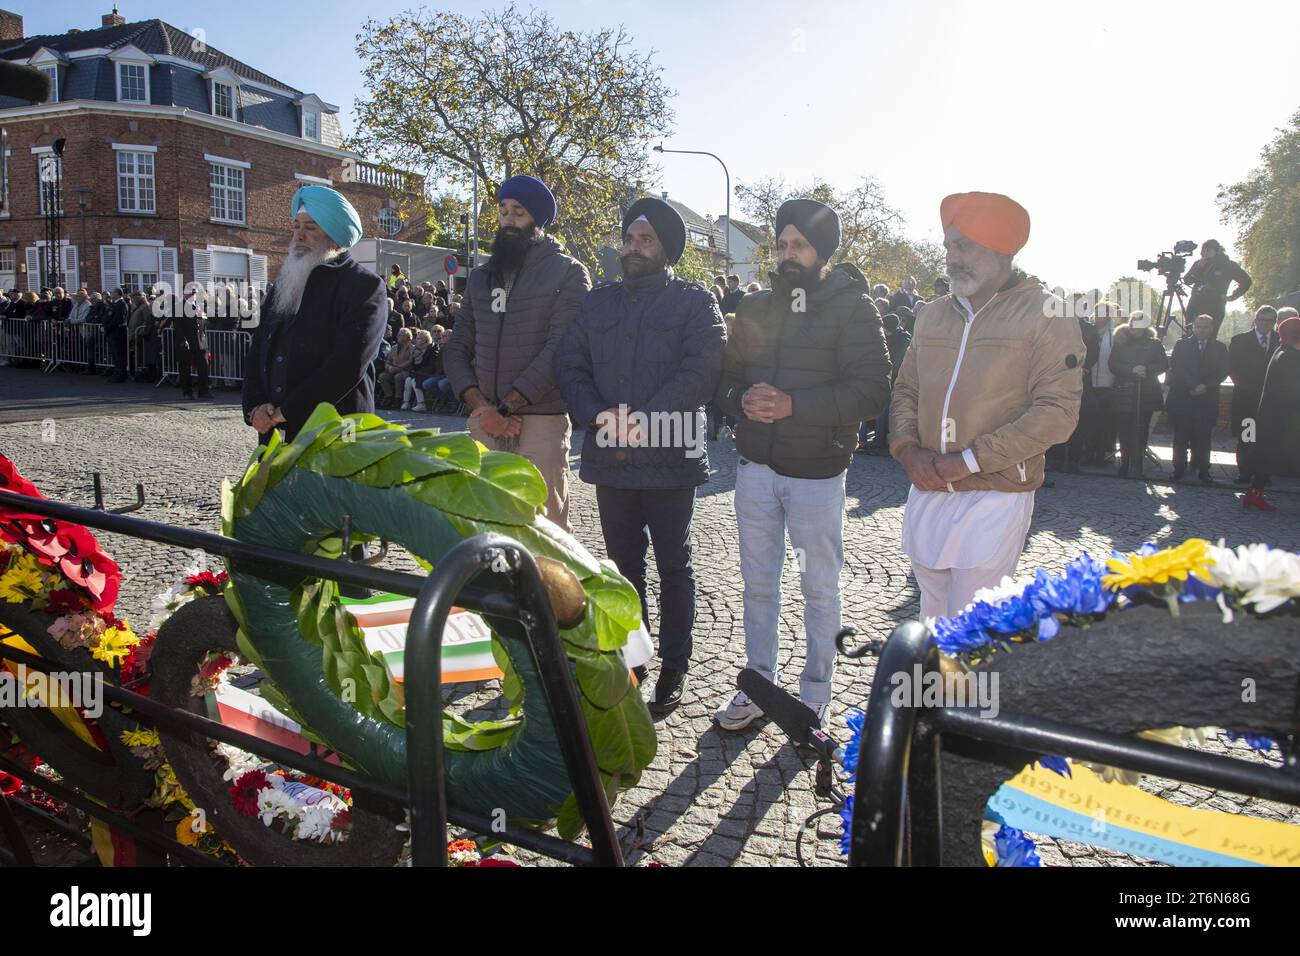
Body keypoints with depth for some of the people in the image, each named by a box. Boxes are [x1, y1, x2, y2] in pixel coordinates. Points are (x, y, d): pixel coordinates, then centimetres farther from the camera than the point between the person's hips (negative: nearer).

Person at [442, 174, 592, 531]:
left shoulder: (568, 273, 0)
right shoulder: (481, 276, 17)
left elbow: (560, 351, -11)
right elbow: (457, 347, 13)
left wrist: (504, 407, -14)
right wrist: (478, 403, -5)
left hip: (541, 421, -5)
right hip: (484, 421, 5)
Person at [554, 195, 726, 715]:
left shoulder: (694, 302, 0)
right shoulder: (598, 302, 14)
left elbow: (701, 368, -13)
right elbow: (569, 365, 8)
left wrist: (644, 419, -20)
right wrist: (598, 413, -10)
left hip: (669, 456, -4)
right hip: (610, 457, 5)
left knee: (673, 565, 5)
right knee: (624, 561, 14)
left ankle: (674, 664, 17)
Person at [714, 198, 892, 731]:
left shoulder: (852, 307, -6)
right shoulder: (755, 308, 10)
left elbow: (871, 389, -14)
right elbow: (723, 378, 11)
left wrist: (794, 405, -23)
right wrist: (742, 399, -12)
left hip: (816, 472, -4)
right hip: (755, 467, 5)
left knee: (819, 589, 8)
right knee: (758, 584, 13)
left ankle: (814, 697, 23)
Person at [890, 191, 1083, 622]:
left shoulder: (1043, 313, -5)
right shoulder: (933, 315, 13)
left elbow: (1058, 411, -12)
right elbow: (905, 389, 16)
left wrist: (969, 460, -17)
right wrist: (907, 448, -5)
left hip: (995, 498, -5)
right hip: (926, 494, 6)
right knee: (934, 617, 16)